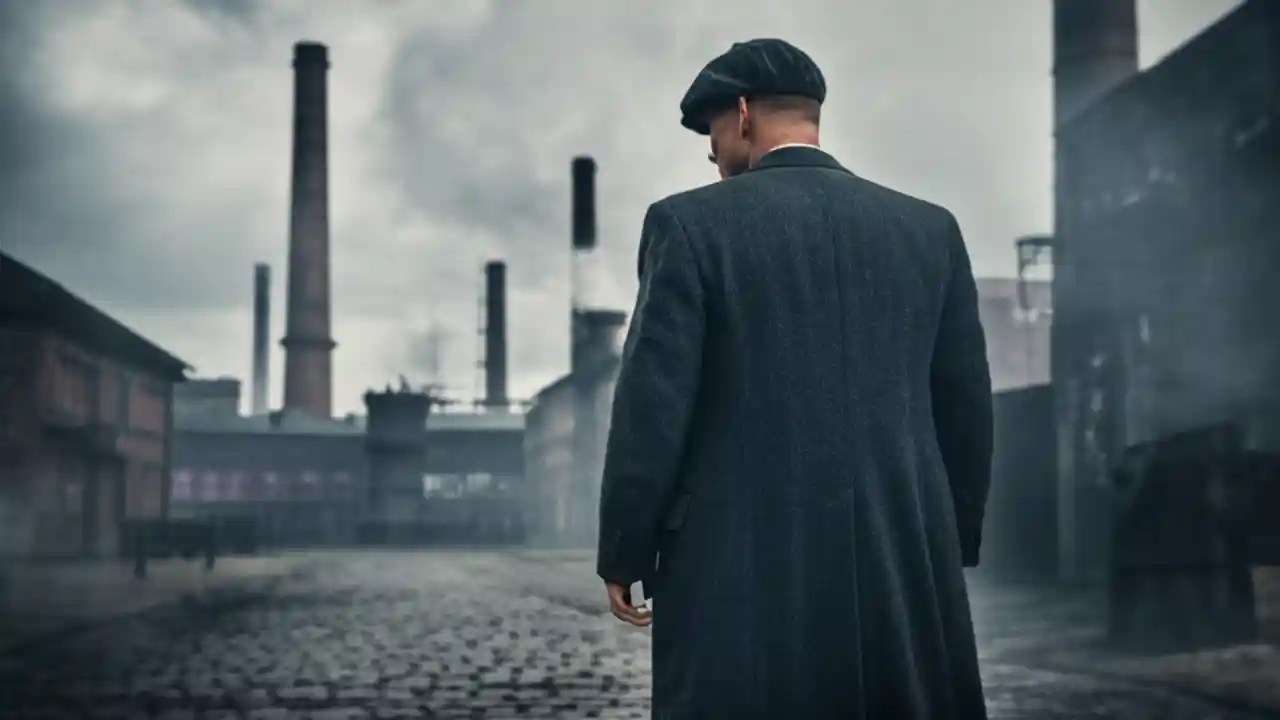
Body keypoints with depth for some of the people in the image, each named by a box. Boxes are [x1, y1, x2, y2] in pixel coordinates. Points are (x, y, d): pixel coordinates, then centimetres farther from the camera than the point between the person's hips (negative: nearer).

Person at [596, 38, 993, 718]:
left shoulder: (691, 221, -4)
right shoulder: (930, 229, 7)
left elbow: (653, 402, -6)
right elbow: (967, 408, 10)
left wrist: (623, 554, 3)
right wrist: (951, 545, 20)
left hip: (745, 568, -3)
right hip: (905, 565, 4)